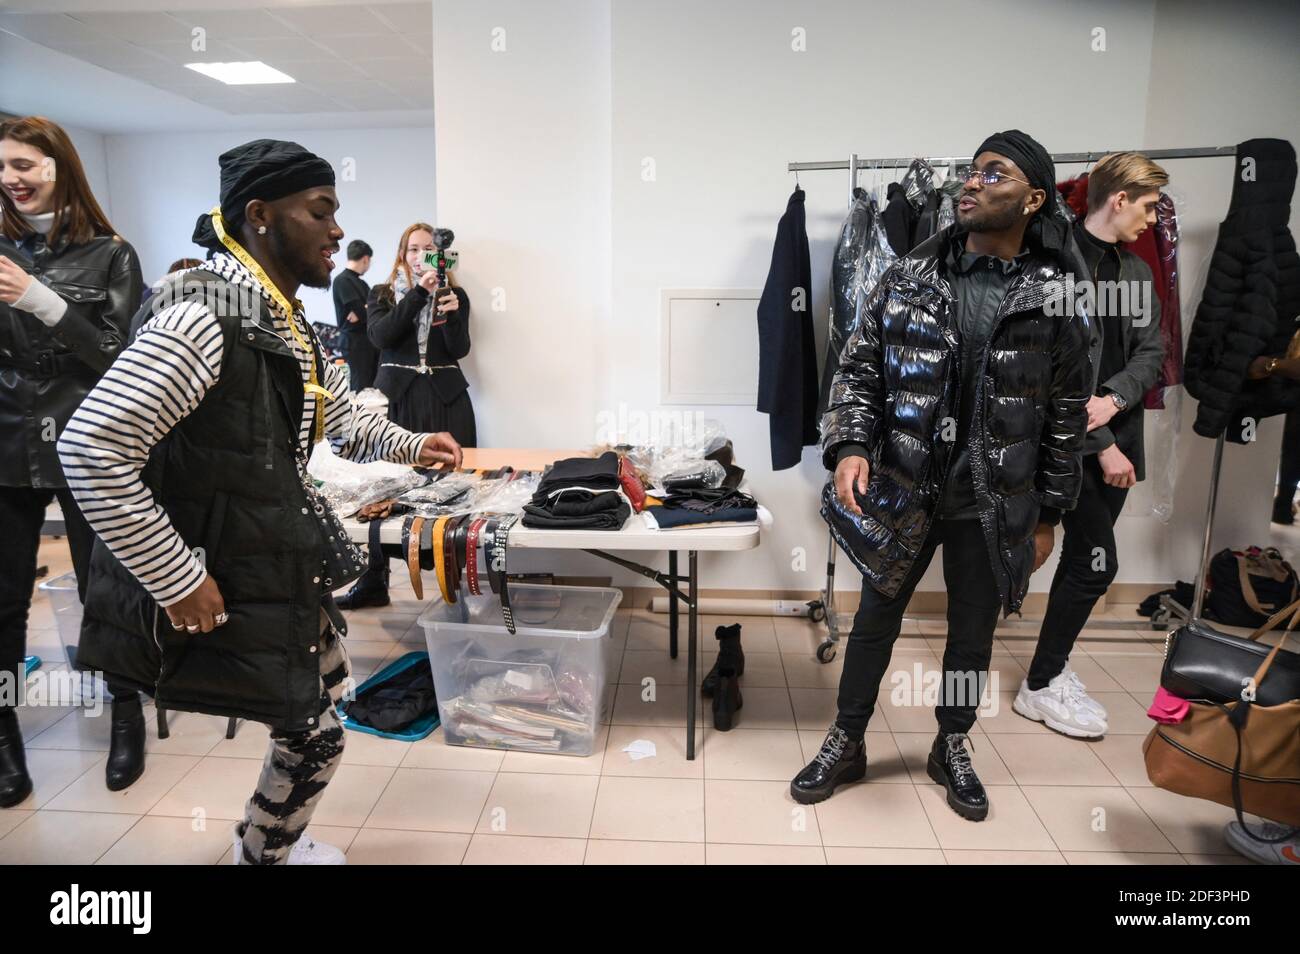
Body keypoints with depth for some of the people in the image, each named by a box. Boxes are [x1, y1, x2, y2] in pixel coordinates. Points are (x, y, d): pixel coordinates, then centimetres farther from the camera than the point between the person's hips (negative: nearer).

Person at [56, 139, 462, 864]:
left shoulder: (289, 324, 7)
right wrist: (177, 581, -24)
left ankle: (272, 841, 47)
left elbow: (342, 420, 21)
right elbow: (91, 450, -27)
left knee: (332, 690, 22)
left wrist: (413, 446, 6)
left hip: (288, 566, 10)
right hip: (229, 589, -9)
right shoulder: (202, 316, -24)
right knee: (317, 736, 4)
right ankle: (264, 853, 35)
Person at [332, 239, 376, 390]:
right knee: (361, 388, -9)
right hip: (355, 341, -8)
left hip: (370, 339, 8)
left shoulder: (361, 283, 18)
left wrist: (364, 311, -8)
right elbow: (361, 312, -16)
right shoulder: (342, 280, -9)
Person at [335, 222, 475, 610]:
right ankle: (373, 582, 5)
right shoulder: (382, 294, 12)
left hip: (445, 398, 0)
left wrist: (451, 314, -18)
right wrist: (418, 293, -15)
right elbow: (380, 335, -9)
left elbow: (459, 350, 0)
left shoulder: (454, 295, 12)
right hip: (397, 396, 0)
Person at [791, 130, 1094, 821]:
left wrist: (1048, 514, 5)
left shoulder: (1058, 298, -4)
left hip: (993, 505, 0)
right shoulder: (909, 277, -3)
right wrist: (850, 445, -17)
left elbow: (1066, 416, 2)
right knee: (877, 616, 13)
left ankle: (952, 749, 40)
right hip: (900, 490, 0)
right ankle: (845, 744, 32)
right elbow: (858, 370, 0)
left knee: (973, 630, 15)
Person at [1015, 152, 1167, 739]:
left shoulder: (1137, 271, 14)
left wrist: (1115, 400, -13)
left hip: (1115, 434, 8)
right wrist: (1102, 444, -16)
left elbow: (1150, 352, 8)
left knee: (1083, 560, 12)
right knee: (1097, 562, -6)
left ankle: (1052, 669, 26)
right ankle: (1040, 687, 8)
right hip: (1073, 439, -8)